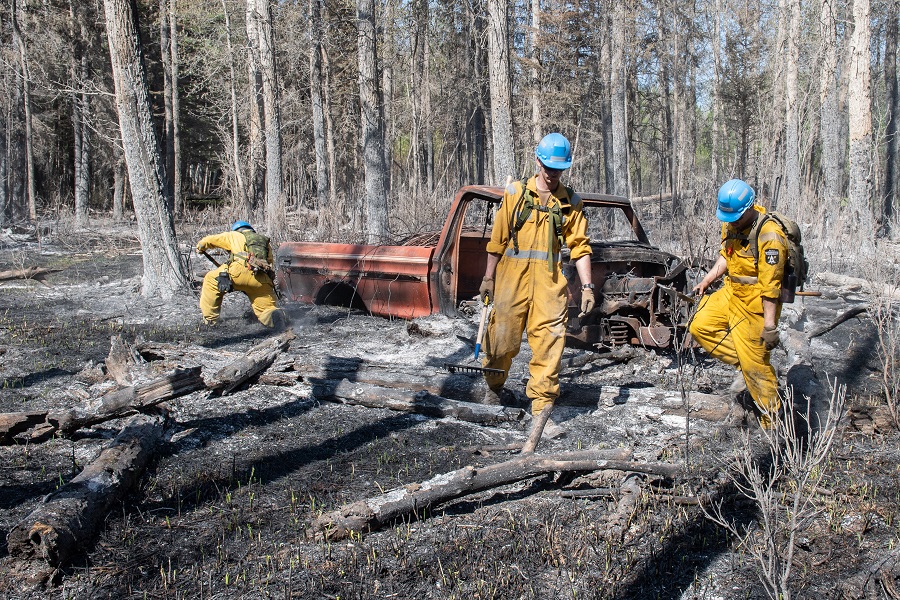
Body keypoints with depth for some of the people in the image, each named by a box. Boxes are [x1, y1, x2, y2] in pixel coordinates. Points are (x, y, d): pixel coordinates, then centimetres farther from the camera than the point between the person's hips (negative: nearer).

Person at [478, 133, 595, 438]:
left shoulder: (570, 202, 8)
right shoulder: (515, 193, 5)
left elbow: (579, 246, 7)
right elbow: (498, 239, 6)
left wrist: (587, 286, -1)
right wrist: (489, 278, 5)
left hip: (549, 284, 1)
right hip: (512, 279, 0)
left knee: (549, 344, -5)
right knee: (503, 337, 7)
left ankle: (542, 409, 1)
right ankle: (494, 387, 34)